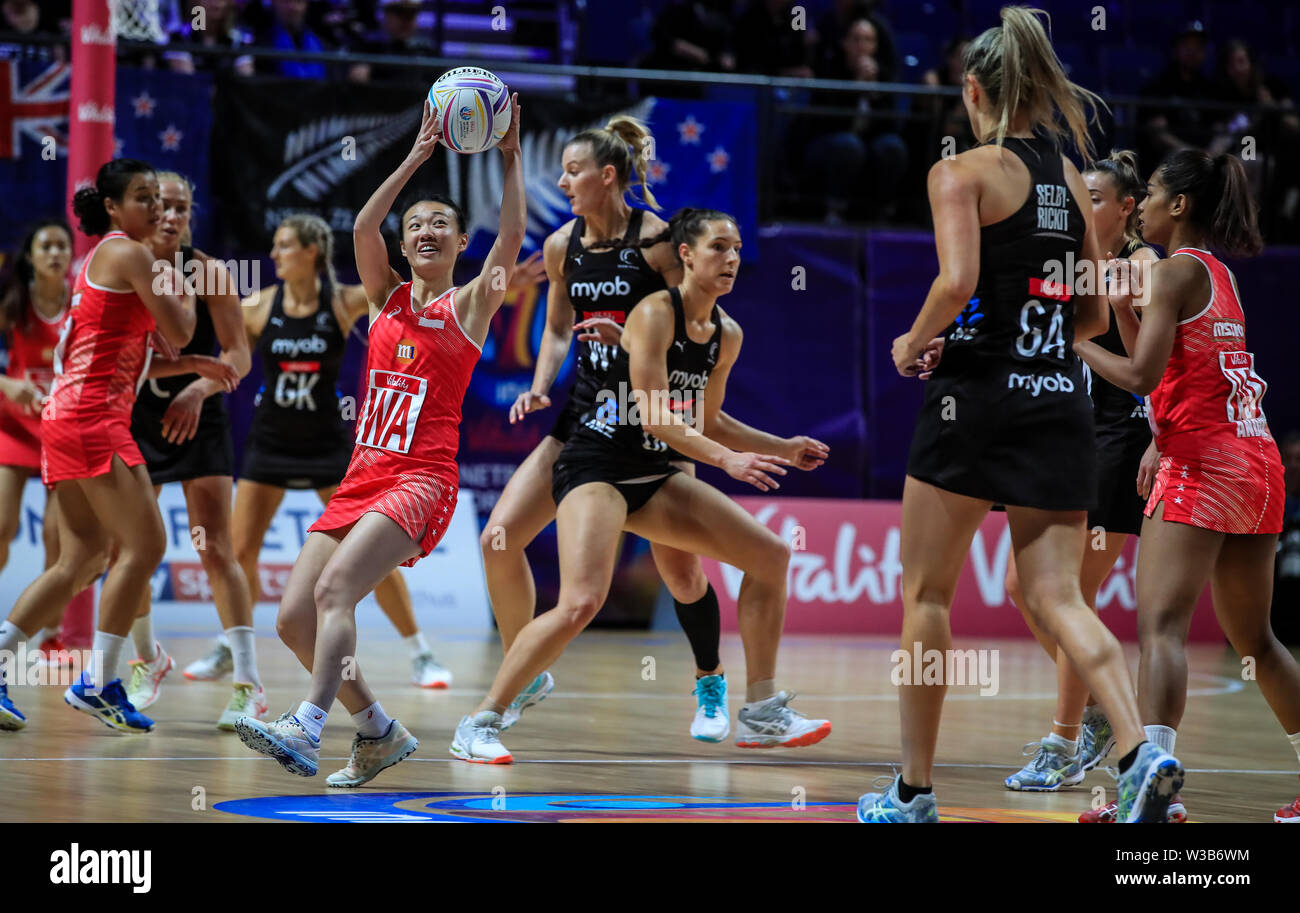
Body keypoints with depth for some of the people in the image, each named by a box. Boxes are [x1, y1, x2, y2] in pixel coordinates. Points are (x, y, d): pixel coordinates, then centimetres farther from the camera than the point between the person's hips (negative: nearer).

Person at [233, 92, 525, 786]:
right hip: (362, 476, 6)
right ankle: (378, 733, 11)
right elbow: (363, 228, 0)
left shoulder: (470, 304, 6)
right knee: (294, 618, -3)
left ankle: (307, 727, -38)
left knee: (333, 589, -28)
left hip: (421, 481, -6)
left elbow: (512, 237, -8)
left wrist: (511, 156, -9)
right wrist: (417, 157, -4)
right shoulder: (387, 298, 16)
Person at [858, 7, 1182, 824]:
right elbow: (1095, 317, 13)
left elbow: (958, 280, -20)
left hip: (978, 397, -5)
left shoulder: (963, 172, -6)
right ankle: (1143, 751, -19)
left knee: (926, 593, 9)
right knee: (1058, 598, 4)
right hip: (1061, 403, 5)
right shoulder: (1072, 179, 11)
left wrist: (914, 343, -3)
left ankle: (915, 790, 15)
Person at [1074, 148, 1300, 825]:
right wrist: (1122, 310, 16)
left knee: (1160, 623, -18)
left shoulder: (1179, 269, -7)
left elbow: (1141, 376, -16)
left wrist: (1071, 339, -4)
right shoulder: (1221, 274, 19)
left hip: (1202, 465, -9)